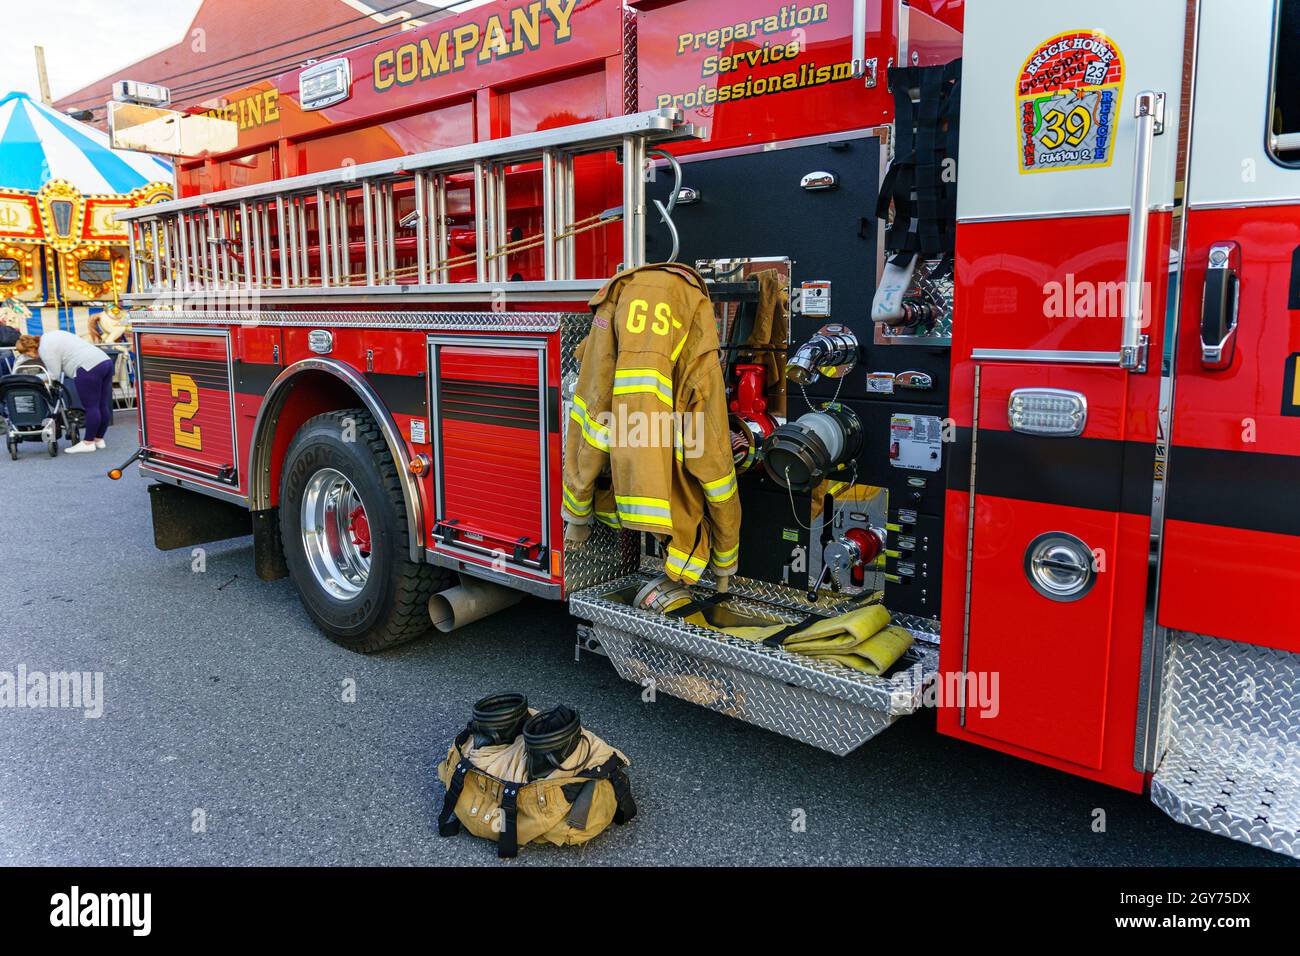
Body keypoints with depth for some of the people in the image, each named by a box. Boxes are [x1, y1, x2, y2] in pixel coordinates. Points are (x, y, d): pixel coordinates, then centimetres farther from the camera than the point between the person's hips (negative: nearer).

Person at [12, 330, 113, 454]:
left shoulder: (45, 348, -4)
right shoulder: (49, 336, 25)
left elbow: (54, 375, -4)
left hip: (90, 367, -9)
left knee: (91, 407, -4)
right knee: (103, 406, 10)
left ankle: (88, 443, 1)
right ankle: (99, 439, 16)